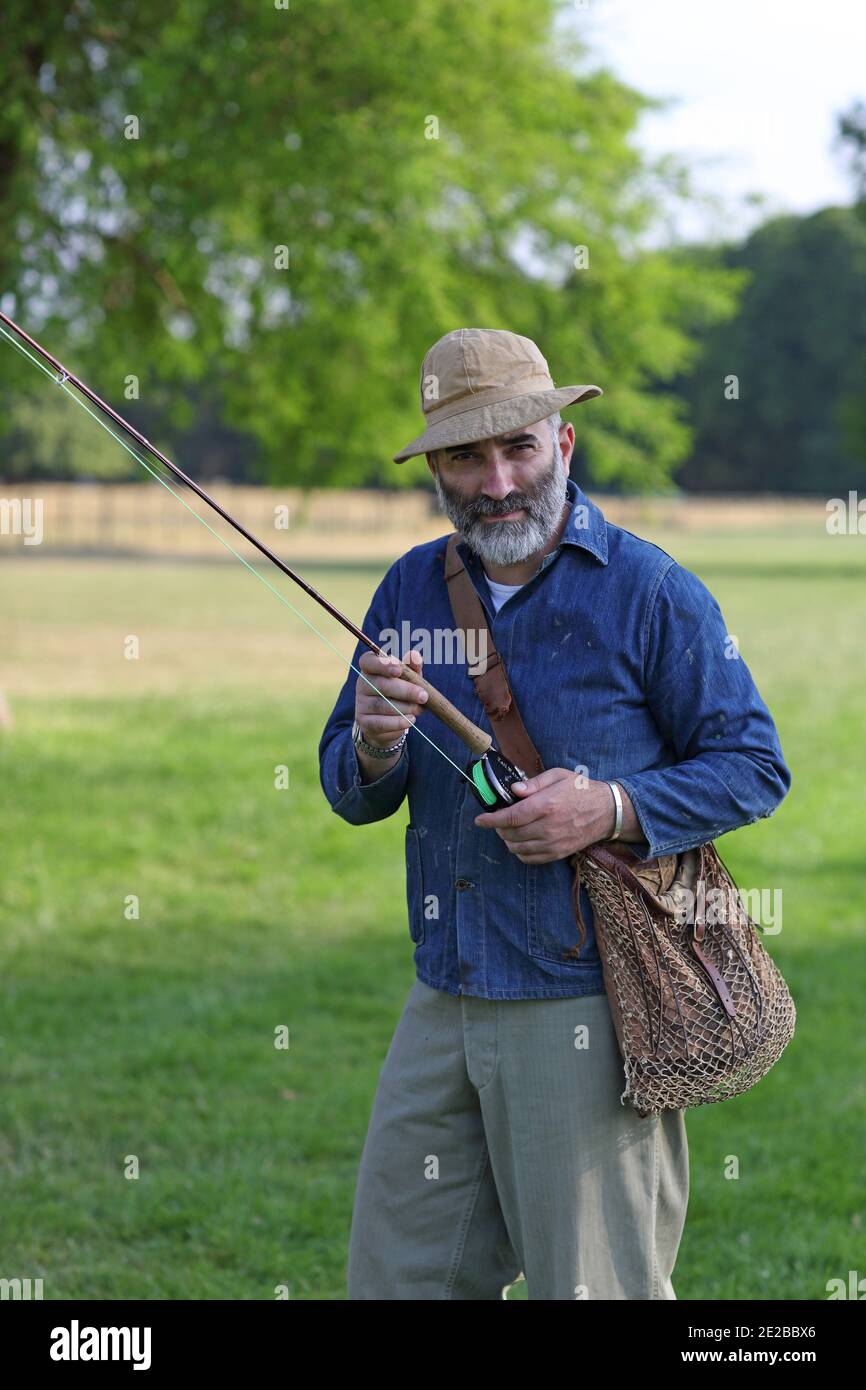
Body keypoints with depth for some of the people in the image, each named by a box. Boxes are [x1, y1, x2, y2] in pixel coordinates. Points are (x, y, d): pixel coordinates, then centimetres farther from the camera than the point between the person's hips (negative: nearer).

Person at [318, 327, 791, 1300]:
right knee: (397, 1279, 10)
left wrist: (613, 810, -18)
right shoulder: (411, 590, 9)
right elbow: (349, 796, 12)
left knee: (594, 1285, 0)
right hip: (442, 1004, 5)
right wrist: (374, 747, -12)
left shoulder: (650, 592, -5)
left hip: (586, 1013, -5)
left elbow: (755, 765, -3)